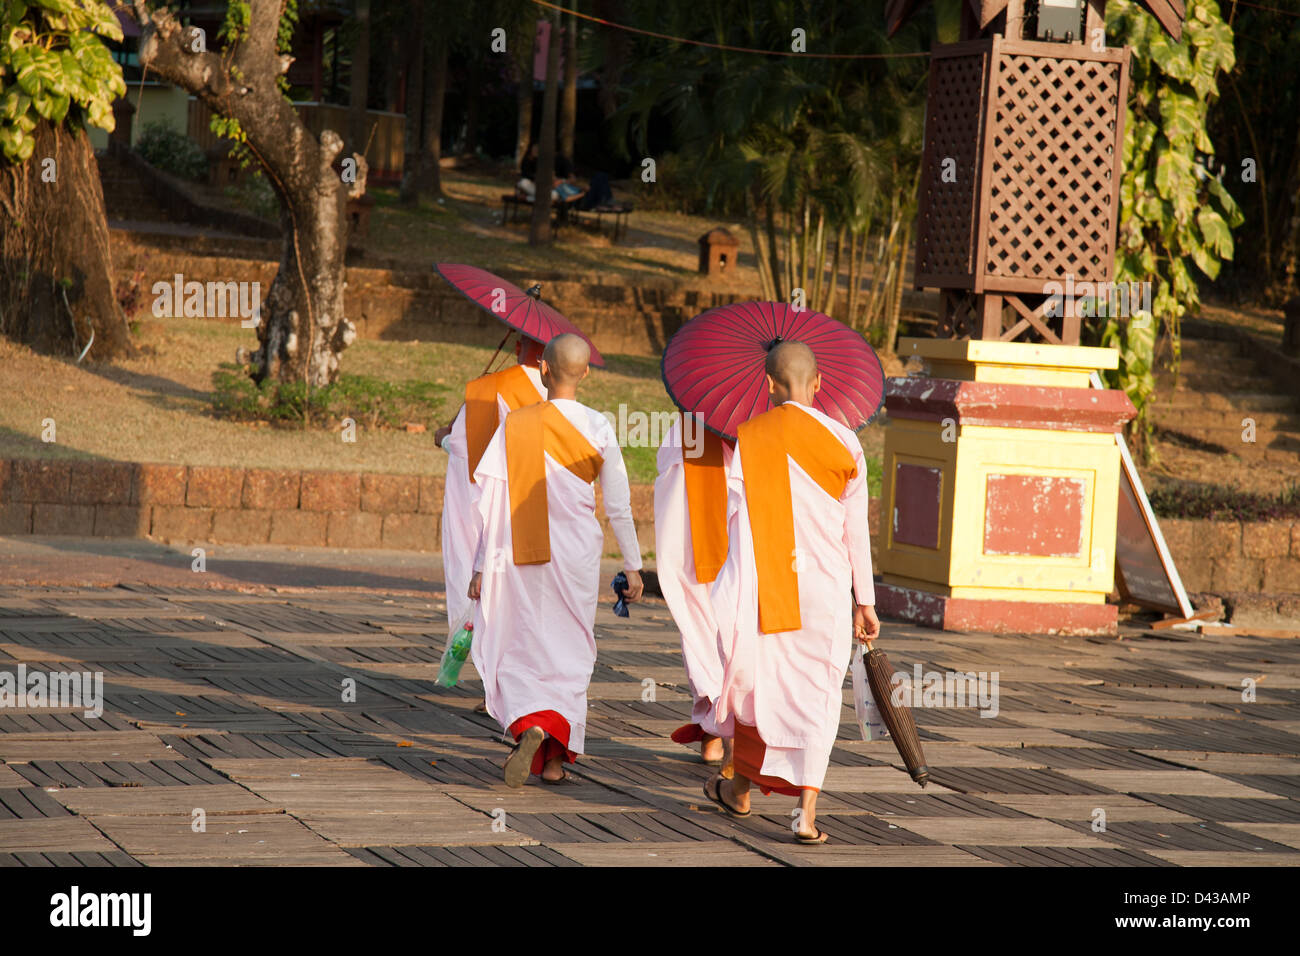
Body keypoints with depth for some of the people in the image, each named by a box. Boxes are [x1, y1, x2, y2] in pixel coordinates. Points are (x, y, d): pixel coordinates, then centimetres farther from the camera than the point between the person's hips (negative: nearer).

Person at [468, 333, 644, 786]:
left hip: (523, 558, -1)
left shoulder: (515, 425, -7)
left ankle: (530, 726, -16)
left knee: (519, 651, 10)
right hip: (577, 553, 1)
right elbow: (618, 506, -3)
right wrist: (632, 566, 7)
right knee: (570, 651, 14)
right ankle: (555, 757, 8)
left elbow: (491, 502, -7)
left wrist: (481, 566, -1)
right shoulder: (598, 429, -6)